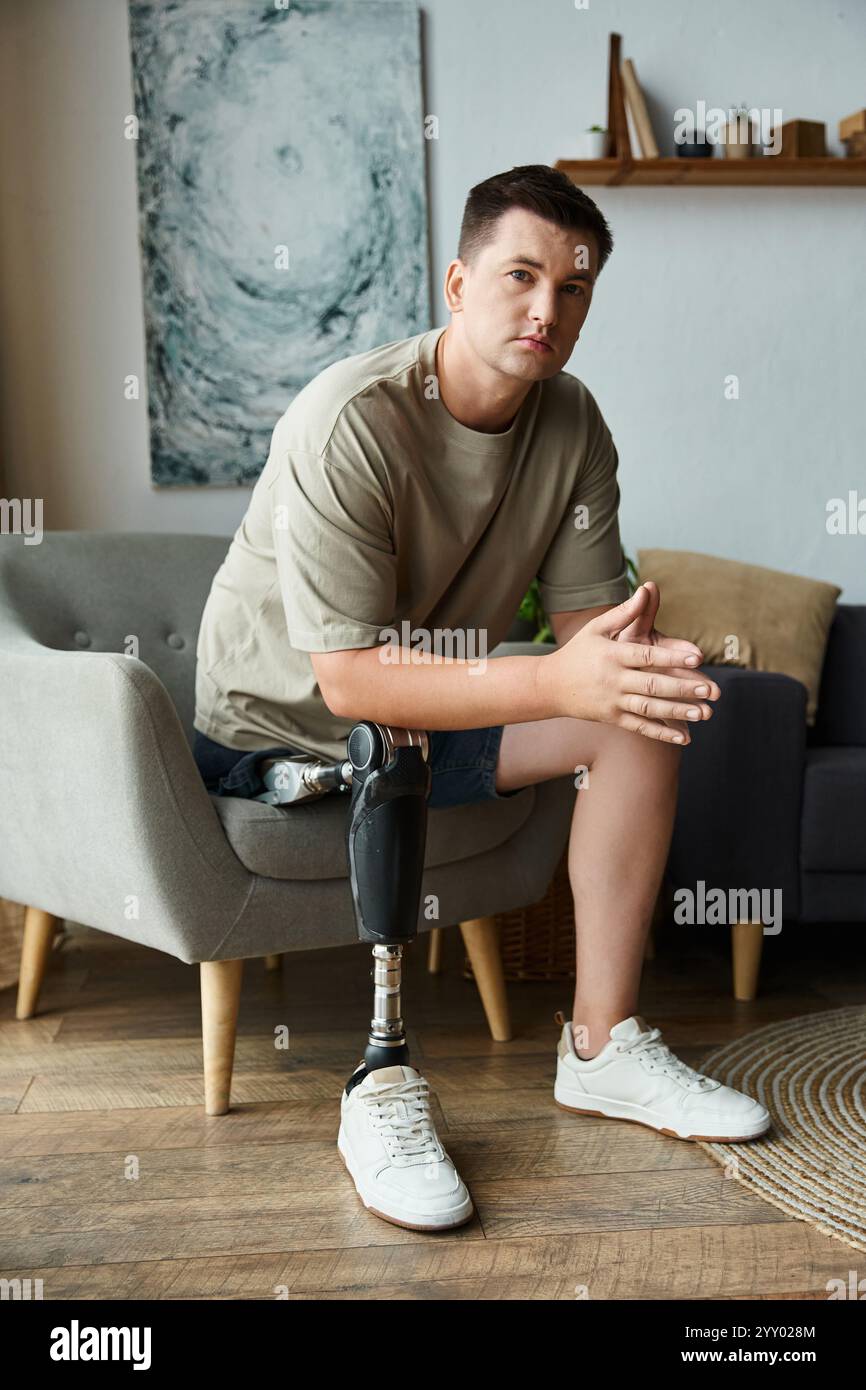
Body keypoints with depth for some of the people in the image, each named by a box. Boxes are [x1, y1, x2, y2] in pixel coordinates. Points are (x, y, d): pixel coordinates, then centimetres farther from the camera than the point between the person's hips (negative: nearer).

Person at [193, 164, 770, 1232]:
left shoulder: (572, 425, -7)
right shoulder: (348, 423, -28)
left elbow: (587, 616, -7)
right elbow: (349, 678, -32)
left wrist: (624, 651, -33)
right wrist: (555, 682, -42)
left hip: (431, 713, 6)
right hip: (277, 727, -5)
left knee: (644, 713, -13)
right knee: (391, 743, -38)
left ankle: (601, 1045, -7)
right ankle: (379, 1092, -25)